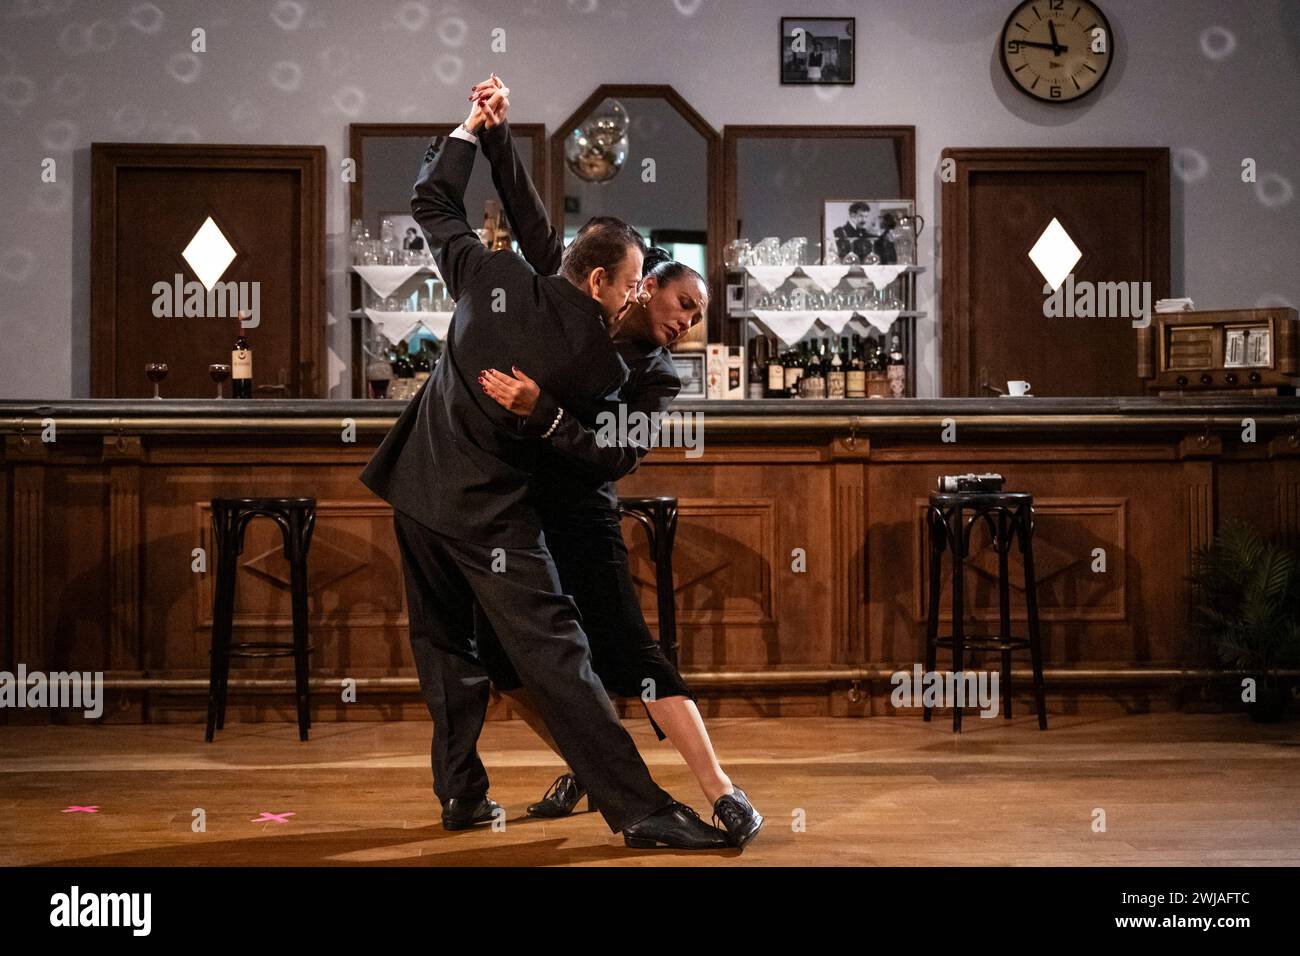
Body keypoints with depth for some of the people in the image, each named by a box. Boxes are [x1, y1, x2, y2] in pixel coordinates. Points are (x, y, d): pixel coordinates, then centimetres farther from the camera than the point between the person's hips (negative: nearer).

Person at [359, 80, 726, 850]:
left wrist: (471, 129, 22)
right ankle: (640, 809, -10)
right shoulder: (602, 361, -10)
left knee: (445, 642, 16)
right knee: (555, 652, -8)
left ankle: (462, 794, 18)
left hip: (418, 484, 6)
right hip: (490, 510, -5)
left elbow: (433, 204, 14)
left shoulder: (492, 277, 0)